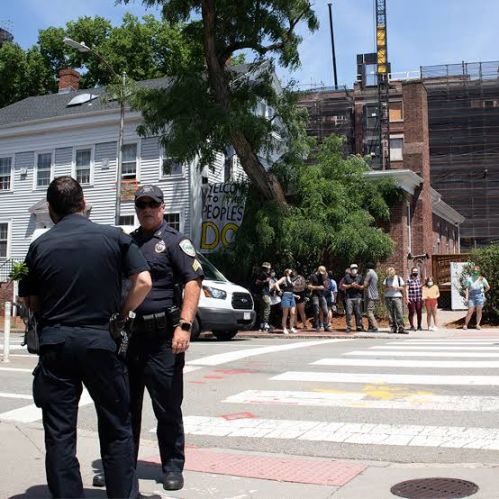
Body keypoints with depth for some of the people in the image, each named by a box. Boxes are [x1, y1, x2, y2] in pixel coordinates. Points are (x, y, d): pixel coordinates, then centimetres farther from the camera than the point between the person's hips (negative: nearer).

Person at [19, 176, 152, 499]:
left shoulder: (40, 246, 3)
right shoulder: (114, 237, -1)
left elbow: (32, 302, 4)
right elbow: (143, 282, -8)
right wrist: (122, 313, 6)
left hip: (55, 342, 1)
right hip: (100, 339, -1)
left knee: (59, 432, 10)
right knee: (116, 428, 12)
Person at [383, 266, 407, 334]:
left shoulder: (399, 278, 6)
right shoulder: (386, 279, 10)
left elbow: (402, 288, 7)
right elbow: (385, 289, 8)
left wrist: (397, 287, -12)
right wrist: (389, 288, -12)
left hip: (397, 297, -2)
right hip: (388, 297, 2)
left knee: (399, 313, -11)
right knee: (391, 314, -1)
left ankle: (401, 328, -13)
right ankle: (393, 328, 4)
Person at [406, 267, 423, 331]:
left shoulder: (419, 279, 12)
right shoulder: (408, 280, -2)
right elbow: (406, 289, -6)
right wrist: (407, 298, -12)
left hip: (419, 299, 4)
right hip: (411, 299, -4)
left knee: (419, 313, 4)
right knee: (411, 313, -2)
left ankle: (419, 326, 13)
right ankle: (412, 326, 4)